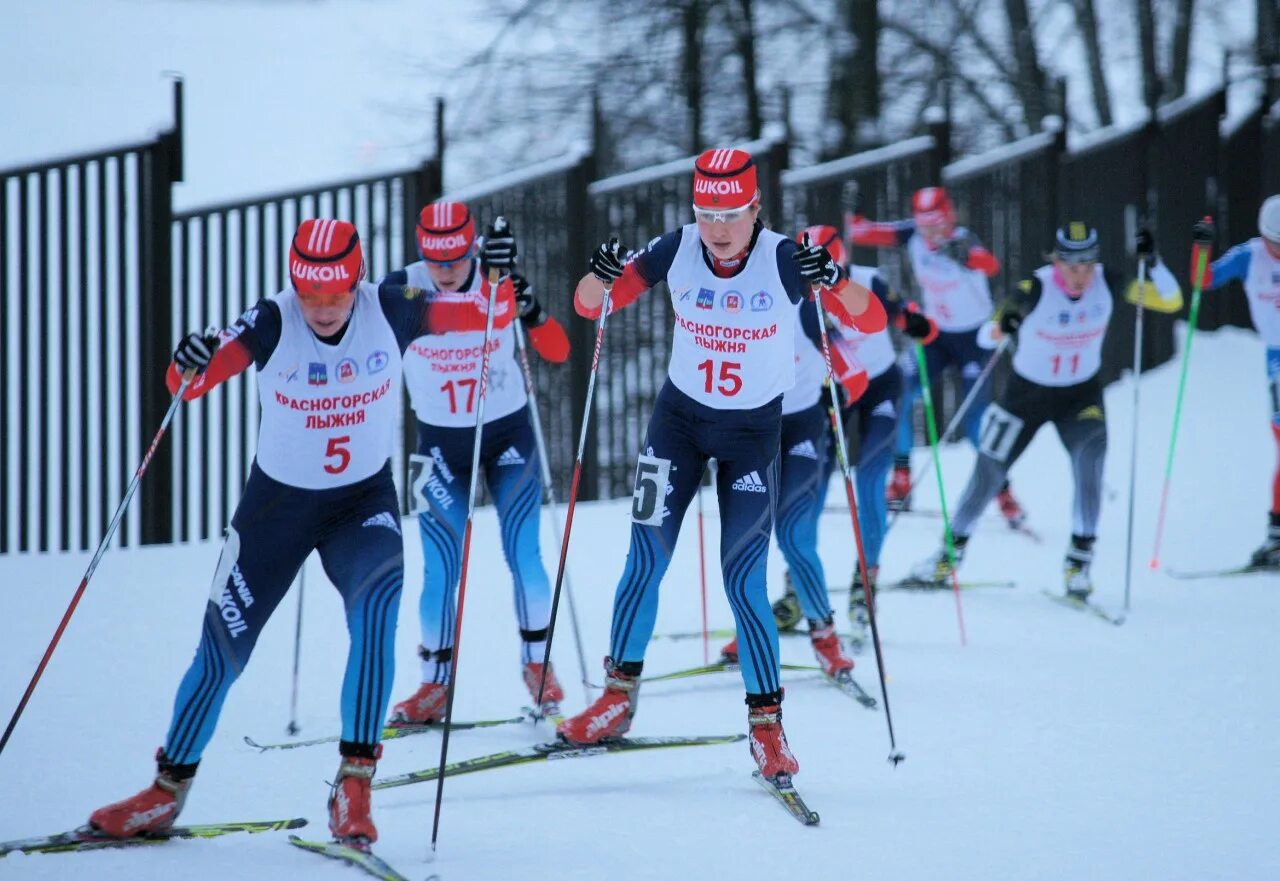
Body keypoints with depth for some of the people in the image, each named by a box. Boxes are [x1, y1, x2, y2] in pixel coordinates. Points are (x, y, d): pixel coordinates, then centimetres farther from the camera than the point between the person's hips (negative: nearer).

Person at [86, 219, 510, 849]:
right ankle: (166, 791, 27)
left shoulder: (389, 312, -16)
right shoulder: (272, 323, -21)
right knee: (223, 645, 6)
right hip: (278, 500, 0)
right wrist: (191, 364, -52)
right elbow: (187, 384, -29)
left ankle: (355, 784, -22)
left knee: (376, 603, -28)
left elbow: (480, 317, -7)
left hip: (365, 498, 0)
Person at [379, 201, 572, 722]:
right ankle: (435, 684, 7)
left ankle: (536, 664, 14)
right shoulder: (403, 289, -14)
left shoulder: (500, 281, -14)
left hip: (508, 432, 0)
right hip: (440, 442, 0)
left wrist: (530, 312, -32)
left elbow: (559, 352, -15)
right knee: (442, 568, -5)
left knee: (522, 554, -4)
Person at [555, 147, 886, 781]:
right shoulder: (677, 250, -13)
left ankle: (766, 723, 1)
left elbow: (871, 320, -22)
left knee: (743, 581, -9)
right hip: (680, 418, 2)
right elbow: (590, 306, -7)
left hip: (753, 431, -2)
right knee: (645, 561, 1)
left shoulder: (783, 259, -19)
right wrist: (601, 278, -30)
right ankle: (619, 696, 18)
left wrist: (832, 282, -41)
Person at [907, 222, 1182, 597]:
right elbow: (987, 335, -11)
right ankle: (952, 552, 25)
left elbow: (1170, 301, -12)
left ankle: (1079, 560, -14)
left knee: (1089, 460, -24)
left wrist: (1152, 263, -29)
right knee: (988, 472, 5)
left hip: (1082, 393, 1)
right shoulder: (1035, 289, -24)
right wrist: (1000, 326, -35)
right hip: (1028, 391, -1)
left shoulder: (1106, 282, -16)